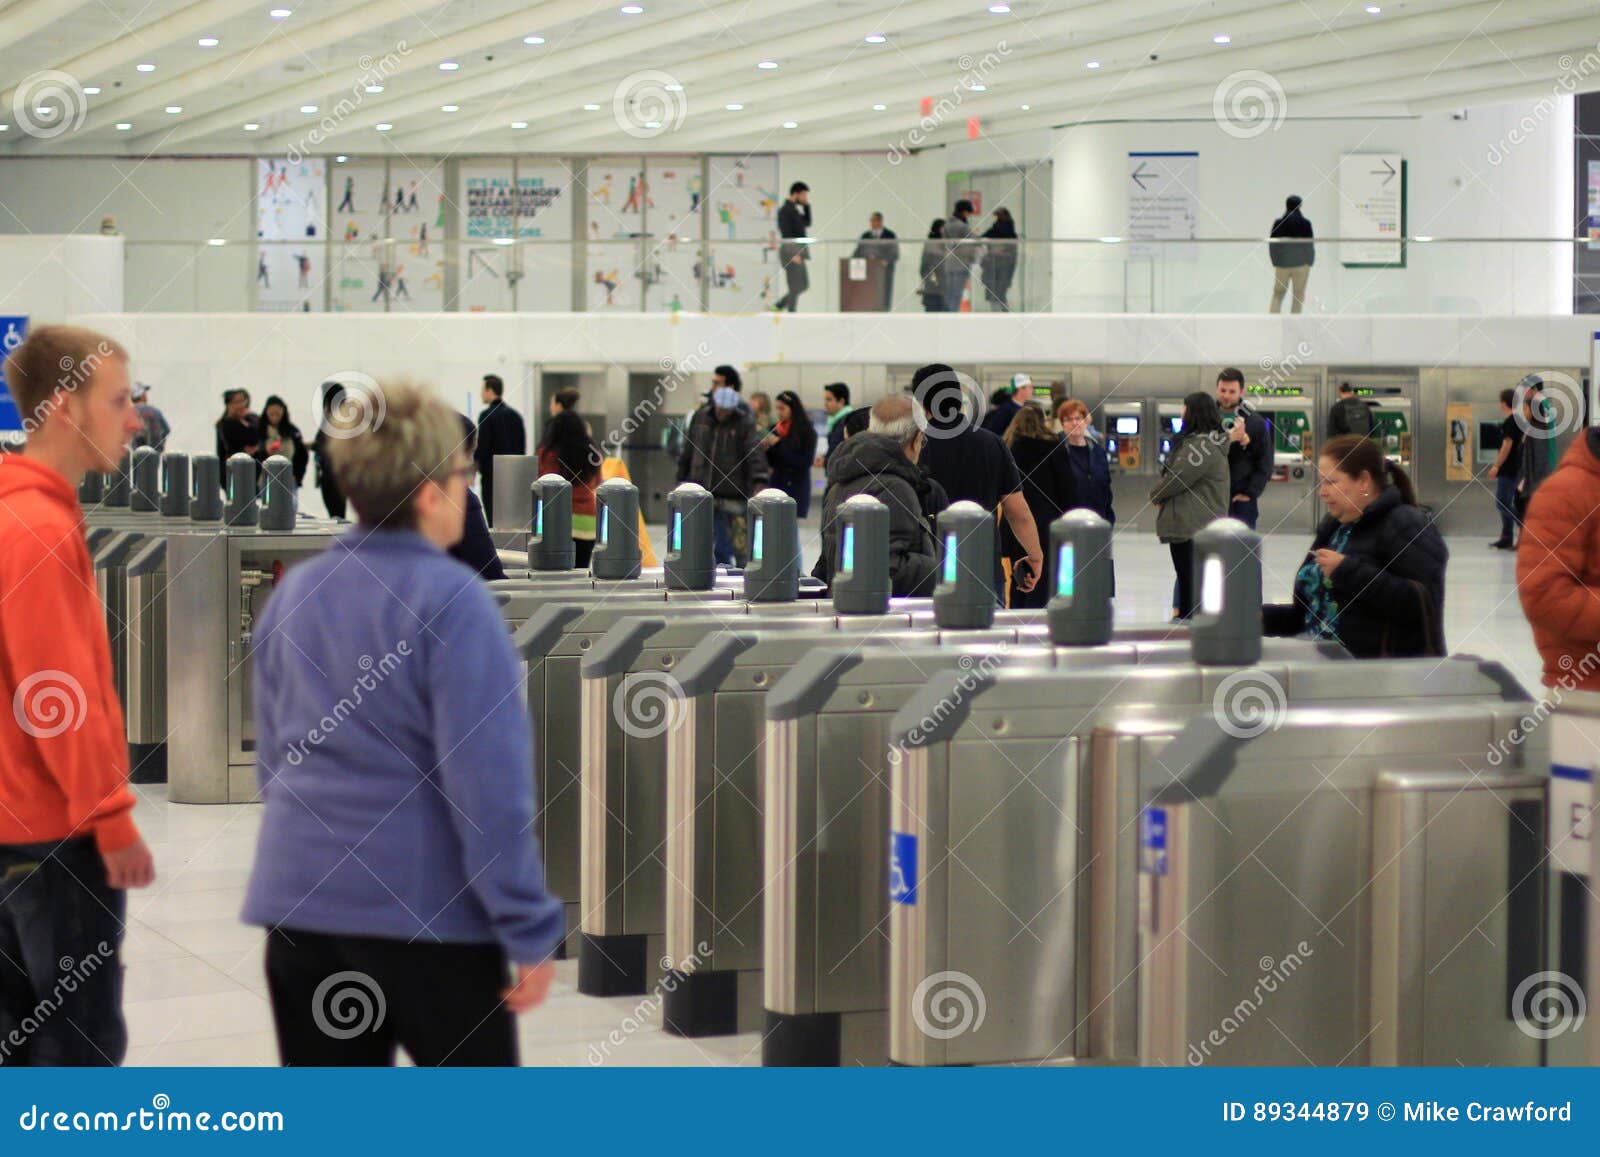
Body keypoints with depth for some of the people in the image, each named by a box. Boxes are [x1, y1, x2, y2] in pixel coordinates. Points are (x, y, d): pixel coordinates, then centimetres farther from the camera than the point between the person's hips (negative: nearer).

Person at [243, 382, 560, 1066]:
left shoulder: (294, 593, 9)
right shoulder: (451, 599, -12)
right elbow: (488, 785, -17)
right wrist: (532, 930, -13)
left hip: (298, 902, 6)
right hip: (428, 907, -6)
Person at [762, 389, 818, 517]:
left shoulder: (807, 432, -4)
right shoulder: (776, 429, 9)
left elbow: (805, 463, -12)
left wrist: (779, 444, -14)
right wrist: (766, 450, -6)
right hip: (777, 484, 4)